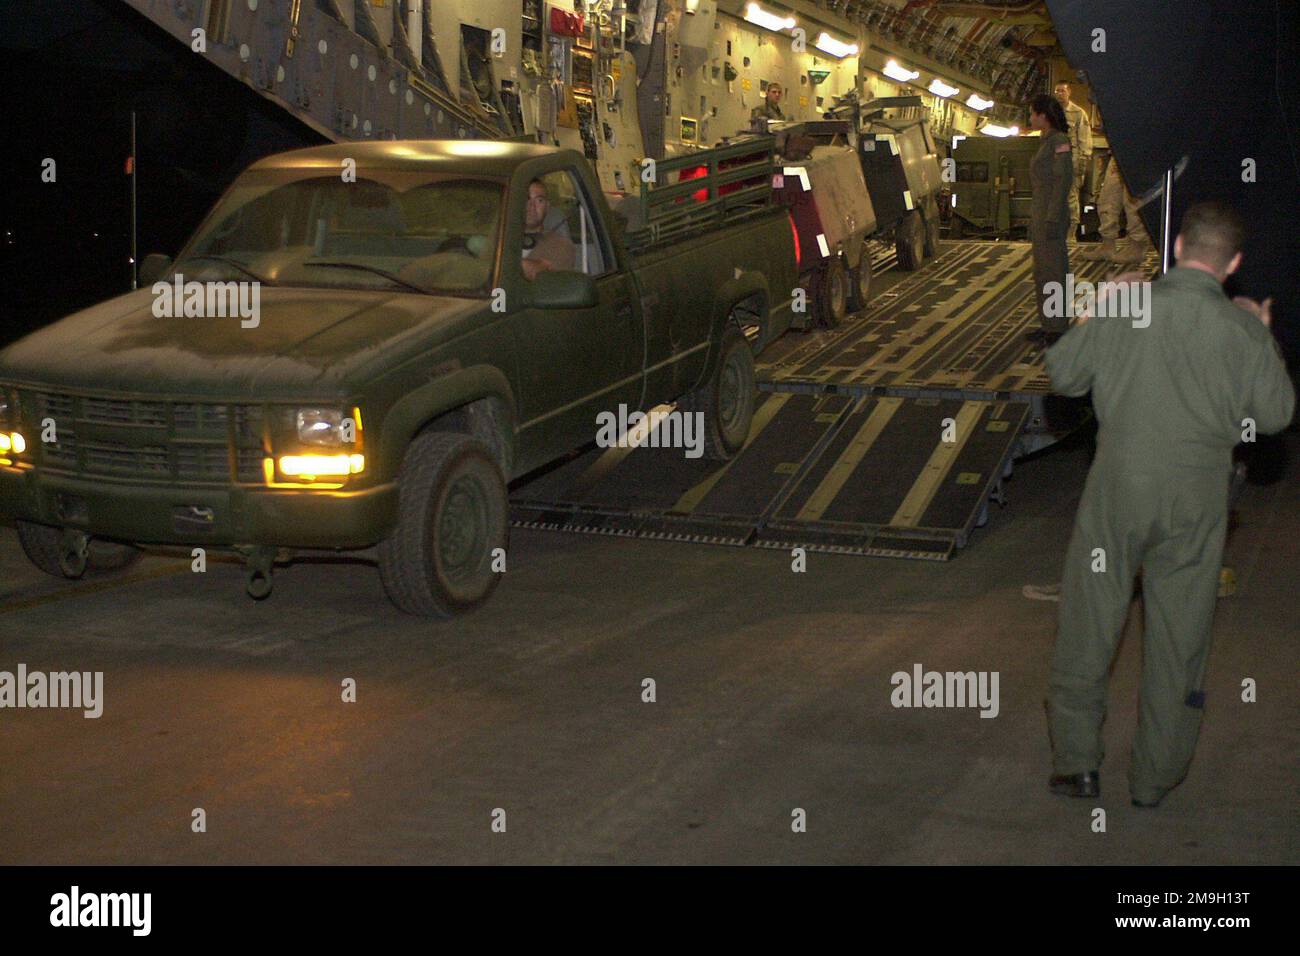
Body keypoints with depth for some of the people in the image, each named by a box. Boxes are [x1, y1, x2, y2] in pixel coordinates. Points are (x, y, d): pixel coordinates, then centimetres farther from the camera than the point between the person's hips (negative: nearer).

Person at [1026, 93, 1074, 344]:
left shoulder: (1059, 141, -14)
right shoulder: (1048, 141, 14)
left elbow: (1063, 180, -19)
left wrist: (1052, 220, -22)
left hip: (1051, 214, -10)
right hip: (1040, 213, 10)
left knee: (1053, 270, -5)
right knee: (1042, 272, 15)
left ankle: (1058, 328, 1)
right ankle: (1049, 325, 24)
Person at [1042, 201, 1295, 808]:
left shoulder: (1125, 308, -5)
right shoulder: (1239, 328, -7)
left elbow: (1062, 375, 5)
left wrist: (1094, 316, 19)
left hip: (1118, 489, 0)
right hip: (1196, 498, 0)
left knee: (1087, 624, 11)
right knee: (1178, 636, 11)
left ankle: (1076, 762, 12)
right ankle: (1155, 779, 19)